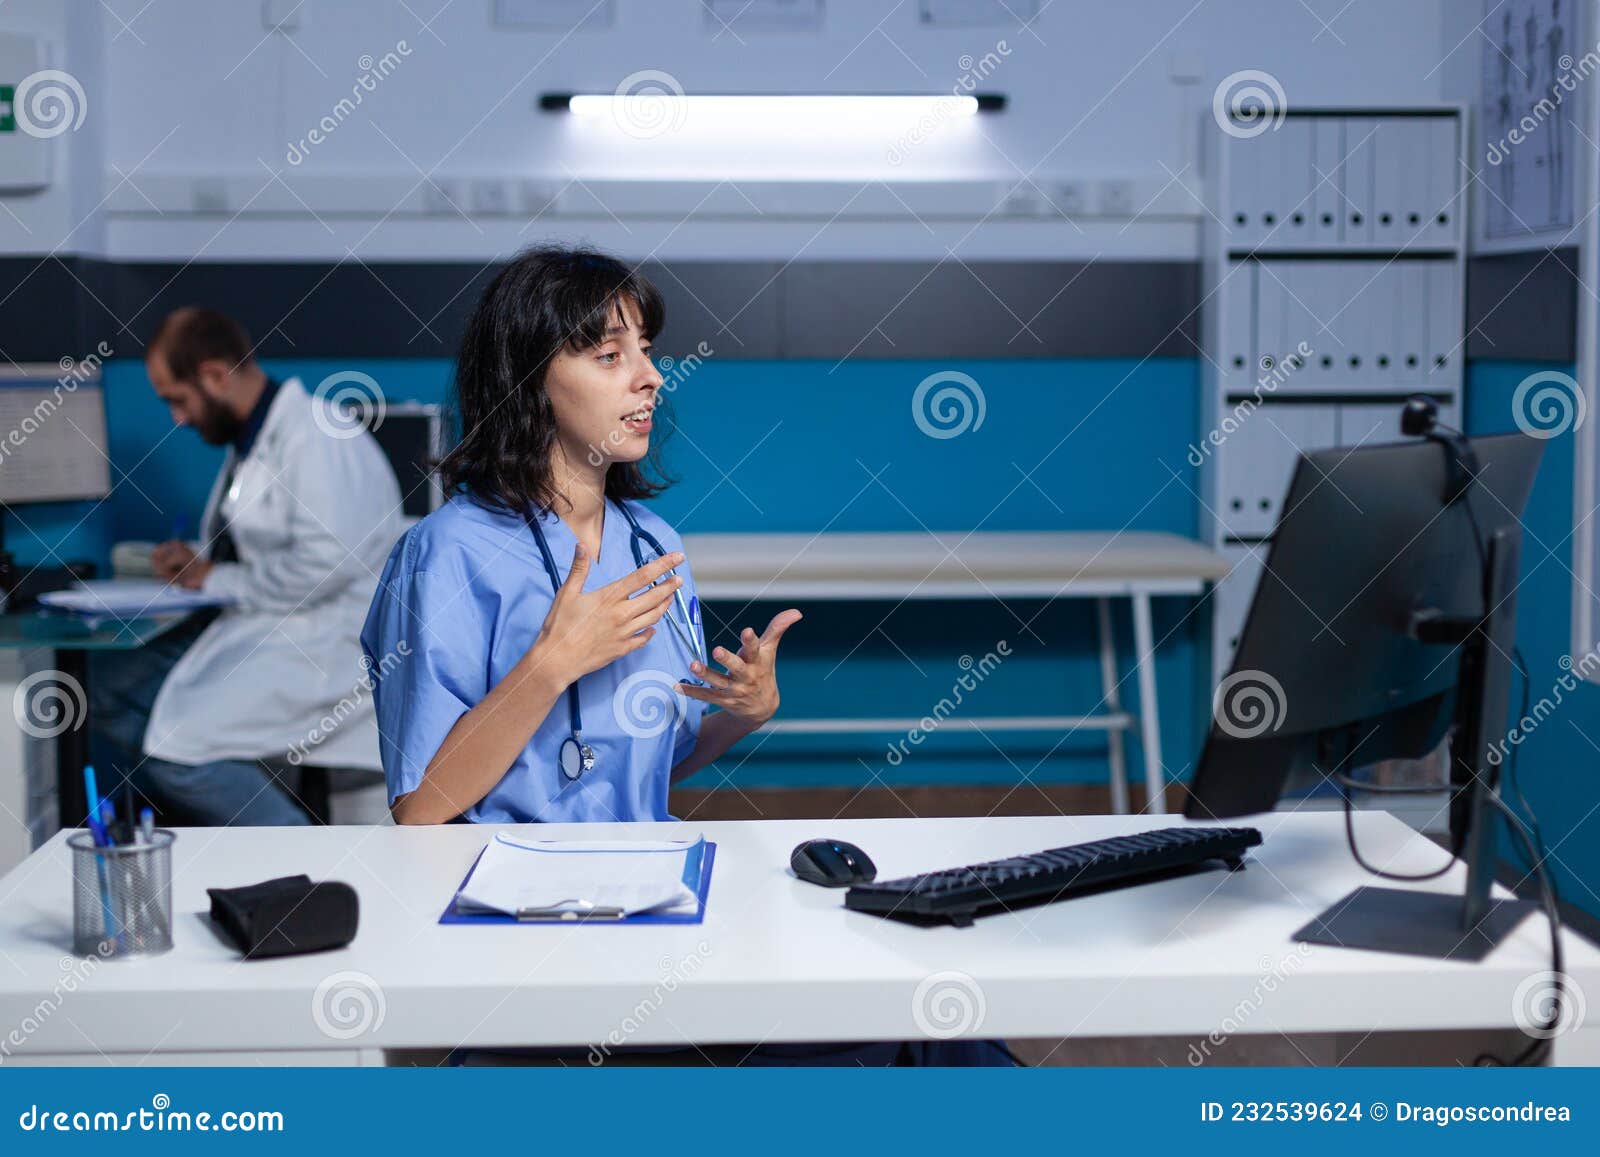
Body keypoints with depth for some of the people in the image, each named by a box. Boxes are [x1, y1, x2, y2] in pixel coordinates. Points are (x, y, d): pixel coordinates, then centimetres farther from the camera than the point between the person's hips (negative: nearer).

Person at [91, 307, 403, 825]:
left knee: (175, 744, -22)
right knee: (111, 684, 5)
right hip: (256, 623, 10)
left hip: (324, 640, -10)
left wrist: (220, 580, -14)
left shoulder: (316, 437, -16)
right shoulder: (250, 440, 15)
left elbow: (324, 562, -27)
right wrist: (196, 561, 6)